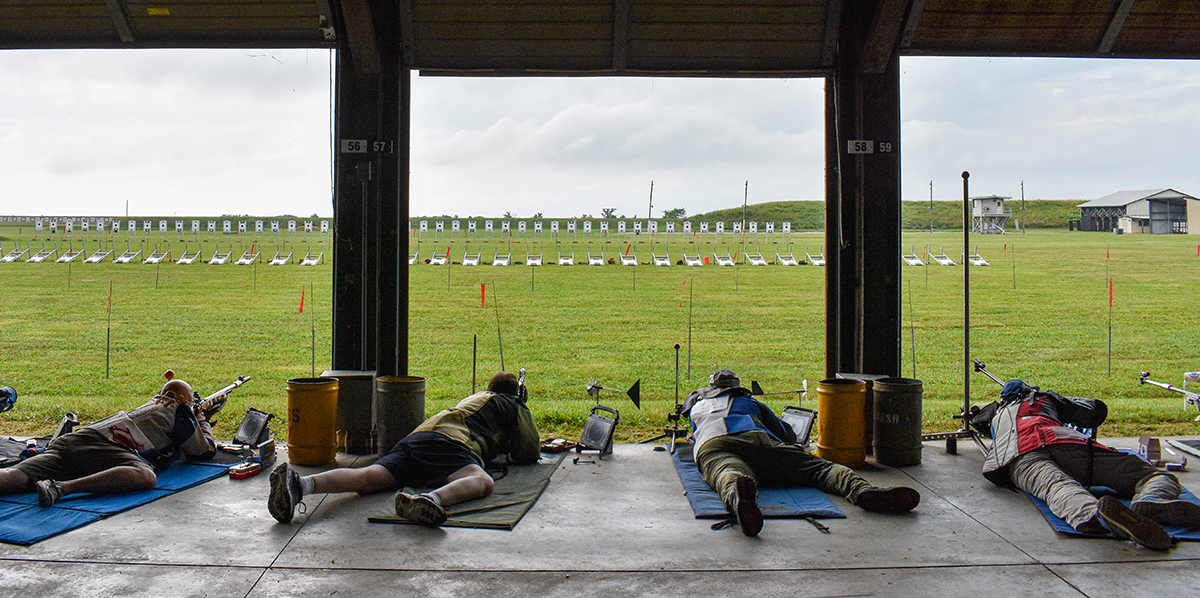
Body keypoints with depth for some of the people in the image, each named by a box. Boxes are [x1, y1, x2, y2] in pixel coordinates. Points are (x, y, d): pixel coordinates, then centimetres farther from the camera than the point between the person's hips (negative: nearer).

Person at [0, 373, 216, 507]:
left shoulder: (148, 406, 41)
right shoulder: (179, 409, 19)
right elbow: (206, 451, 25)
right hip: (99, 446, -8)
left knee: (18, 476, -16)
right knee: (146, 477, -33)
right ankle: (63, 487, -53)